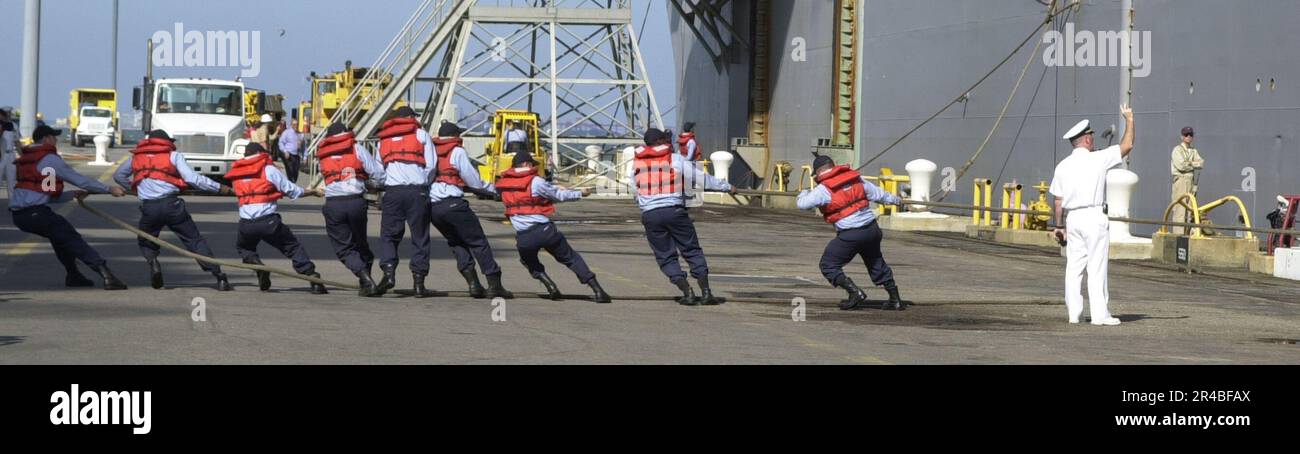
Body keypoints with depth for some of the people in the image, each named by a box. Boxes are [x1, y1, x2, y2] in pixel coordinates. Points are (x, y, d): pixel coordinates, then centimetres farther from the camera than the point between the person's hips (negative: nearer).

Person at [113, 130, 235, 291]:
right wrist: (220, 188, 2)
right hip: (171, 205, -2)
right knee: (195, 241, 5)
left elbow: (118, 176, 30)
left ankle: (152, 261, -8)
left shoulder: (136, 157, 20)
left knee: (146, 242, 25)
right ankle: (219, 276, -3)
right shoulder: (173, 156, 9)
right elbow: (193, 179, -2)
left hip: (148, 208, 2)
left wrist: (133, 188, 43)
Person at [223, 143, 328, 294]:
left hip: (246, 224, 2)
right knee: (293, 247, 9)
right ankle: (312, 277, -2)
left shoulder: (236, 174, 14)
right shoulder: (269, 170, 2)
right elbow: (292, 191, 4)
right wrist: (312, 192, 20)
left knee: (243, 247, 31)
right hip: (268, 221, -2)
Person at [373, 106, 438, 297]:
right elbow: (431, 165, 3)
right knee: (420, 237, 4)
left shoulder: (383, 140, 20)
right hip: (417, 191, -2)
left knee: (388, 235, 10)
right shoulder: (421, 135, 9)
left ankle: (388, 271, -12)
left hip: (392, 192, 2)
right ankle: (419, 283, 1)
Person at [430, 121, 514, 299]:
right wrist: (494, 189, 17)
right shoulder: (458, 152, 2)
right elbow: (474, 182, 1)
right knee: (479, 242, 1)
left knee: (456, 242, 19)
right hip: (452, 203, -6)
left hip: (431, 206, 6)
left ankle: (473, 283, 7)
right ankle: (494, 285, -3)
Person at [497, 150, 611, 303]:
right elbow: (559, 196, 3)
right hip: (544, 231, -2)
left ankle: (551, 288, 9)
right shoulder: (535, 182, -7)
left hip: (523, 237, 2)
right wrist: (581, 194, 19)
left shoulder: (503, 183, 8)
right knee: (571, 258, 11)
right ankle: (598, 291, 4)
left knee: (530, 262, 31)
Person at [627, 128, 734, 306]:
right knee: (692, 251, 7)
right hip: (674, 210, -1)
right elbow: (702, 178, 6)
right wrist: (727, 187, 14)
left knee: (665, 256, 8)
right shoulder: (676, 160, 4)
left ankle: (687, 292, -5)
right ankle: (706, 292, -1)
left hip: (649, 215, 1)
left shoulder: (635, 164, 11)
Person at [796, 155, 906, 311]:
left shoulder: (824, 189, -10)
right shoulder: (856, 178, 7)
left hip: (850, 235, -6)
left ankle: (856, 292, -8)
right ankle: (895, 300, 26)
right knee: (877, 264, 24)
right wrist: (894, 199, 37)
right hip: (871, 228, 6)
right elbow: (877, 193, 18)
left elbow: (802, 204, -9)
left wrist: (805, 193, 16)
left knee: (829, 266, 5)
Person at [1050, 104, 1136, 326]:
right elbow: (1127, 145, -2)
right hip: (1094, 217, -5)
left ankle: (1074, 313, 7)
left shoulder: (1063, 166, 7)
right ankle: (1100, 314, -6)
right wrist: (1129, 119, 11)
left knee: (1074, 267, 8)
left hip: (1073, 218, 5)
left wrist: (1059, 226, 18)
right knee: (1097, 267, -5)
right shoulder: (1098, 159, -7)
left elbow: (1058, 201, 9)